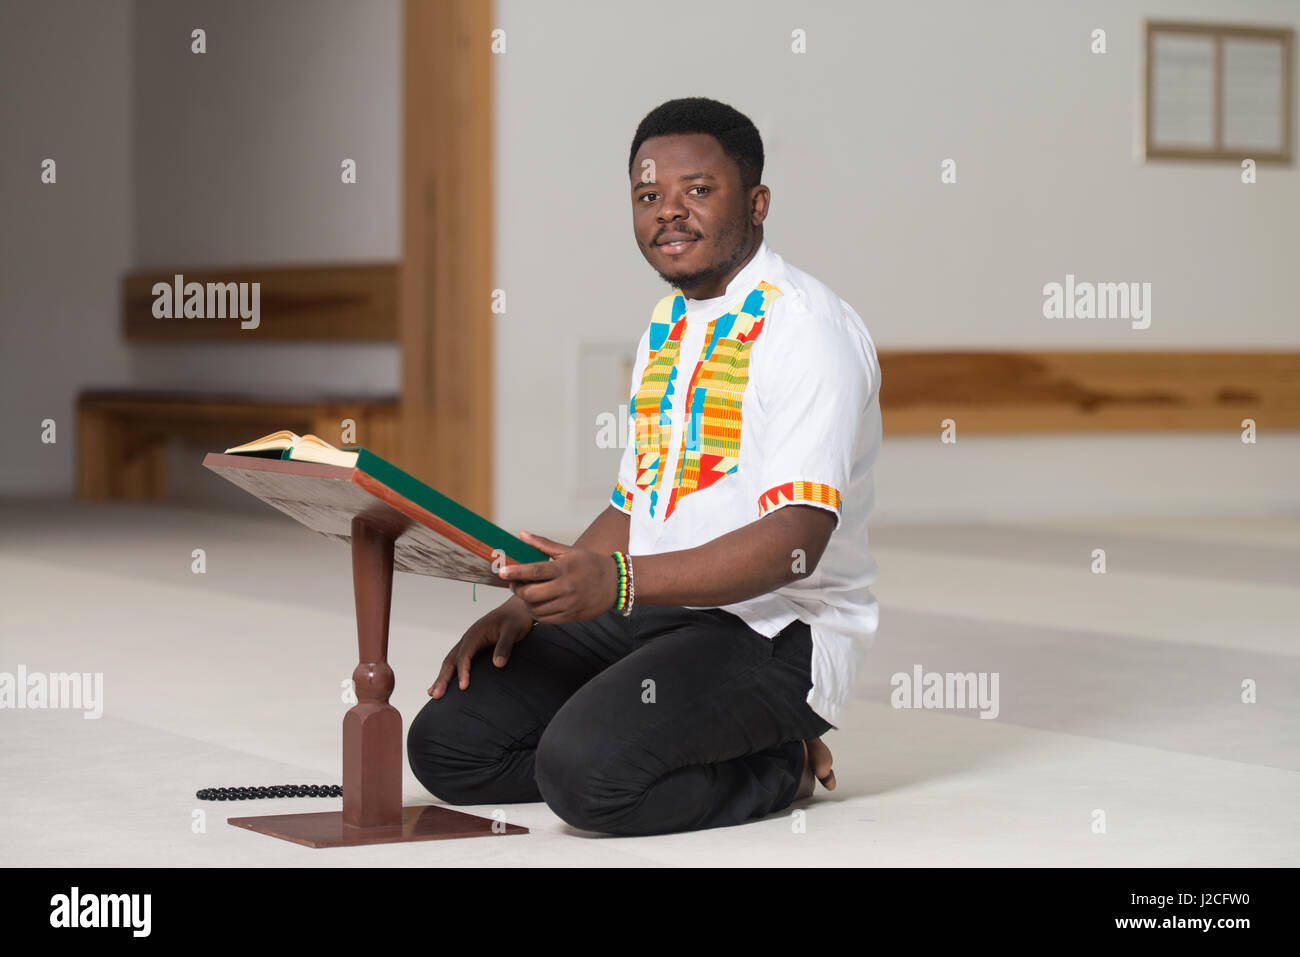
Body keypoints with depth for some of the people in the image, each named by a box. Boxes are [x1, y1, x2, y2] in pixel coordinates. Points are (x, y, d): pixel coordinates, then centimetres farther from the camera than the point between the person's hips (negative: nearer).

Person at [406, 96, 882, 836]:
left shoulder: (808, 329, -12)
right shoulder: (669, 327, 18)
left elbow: (796, 541, -24)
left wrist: (619, 582, -35)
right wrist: (530, 604, 5)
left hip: (772, 630, -9)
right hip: (649, 612, 9)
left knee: (585, 768, -31)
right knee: (448, 741, -4)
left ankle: (777, 766, -3)